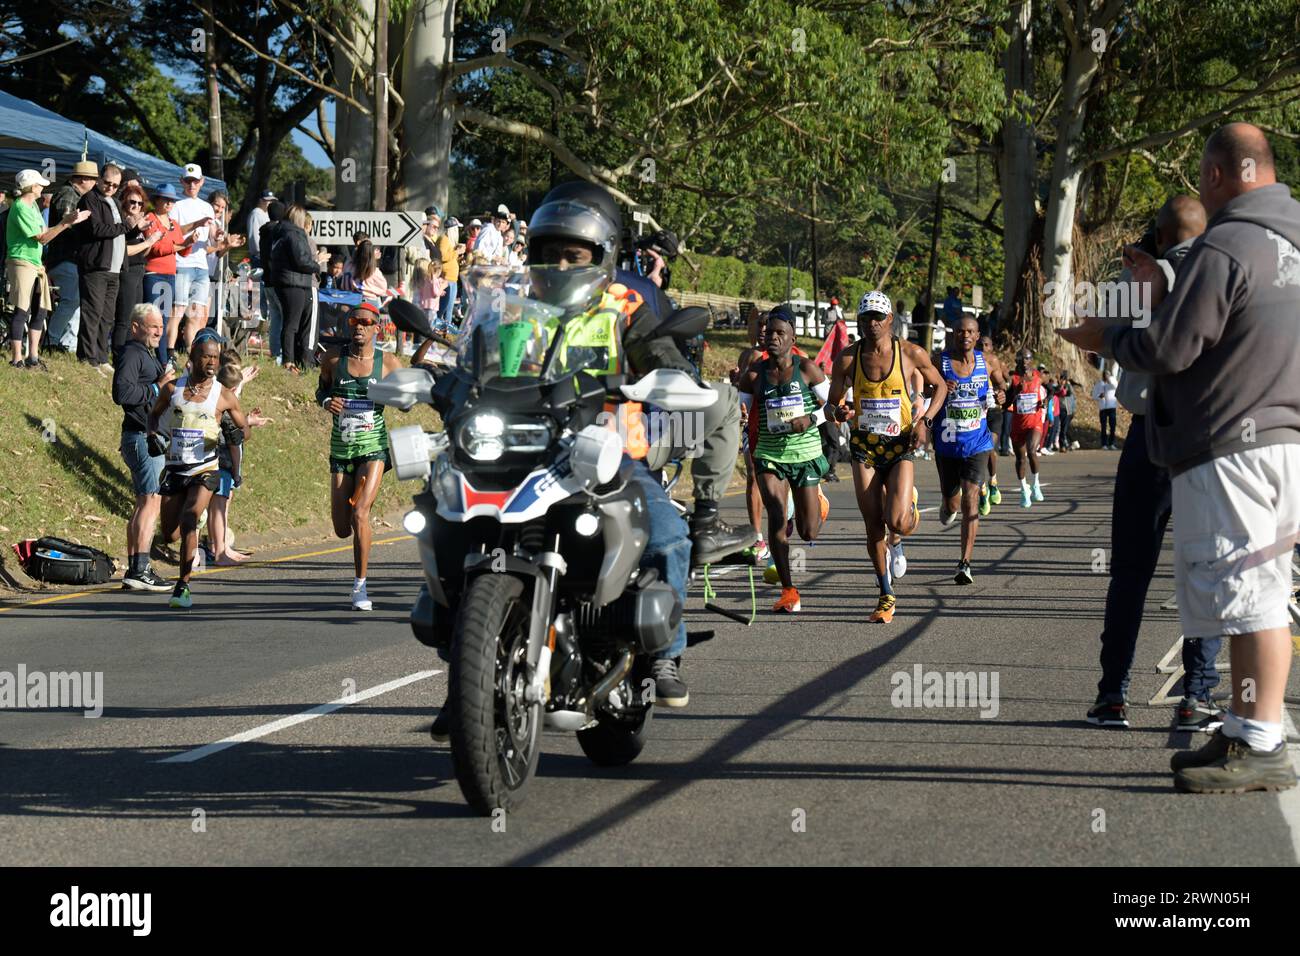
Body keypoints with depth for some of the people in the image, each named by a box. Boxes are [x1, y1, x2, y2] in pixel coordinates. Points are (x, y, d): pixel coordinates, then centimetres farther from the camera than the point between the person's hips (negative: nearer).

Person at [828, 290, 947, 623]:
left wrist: (925, 421, -5)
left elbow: (941, 386, 9)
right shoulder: (848, 358, -3)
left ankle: (911, 509, 22)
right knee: (874, 527, 1)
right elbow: (833, 402, 6)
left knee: (897, 523, -16)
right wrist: (839, 413, -18)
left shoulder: (910, 354, -6)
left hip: (900, 447, -2)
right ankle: (886, 595, 16)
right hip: (864, 448, 2)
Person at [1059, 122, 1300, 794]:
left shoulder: (1223, 248, -14)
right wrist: (1163, 290, 20)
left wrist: (1104, 338, 3)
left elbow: (1170, 349, -15)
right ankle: (1245, 733, 20)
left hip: (1228, 449, -10)